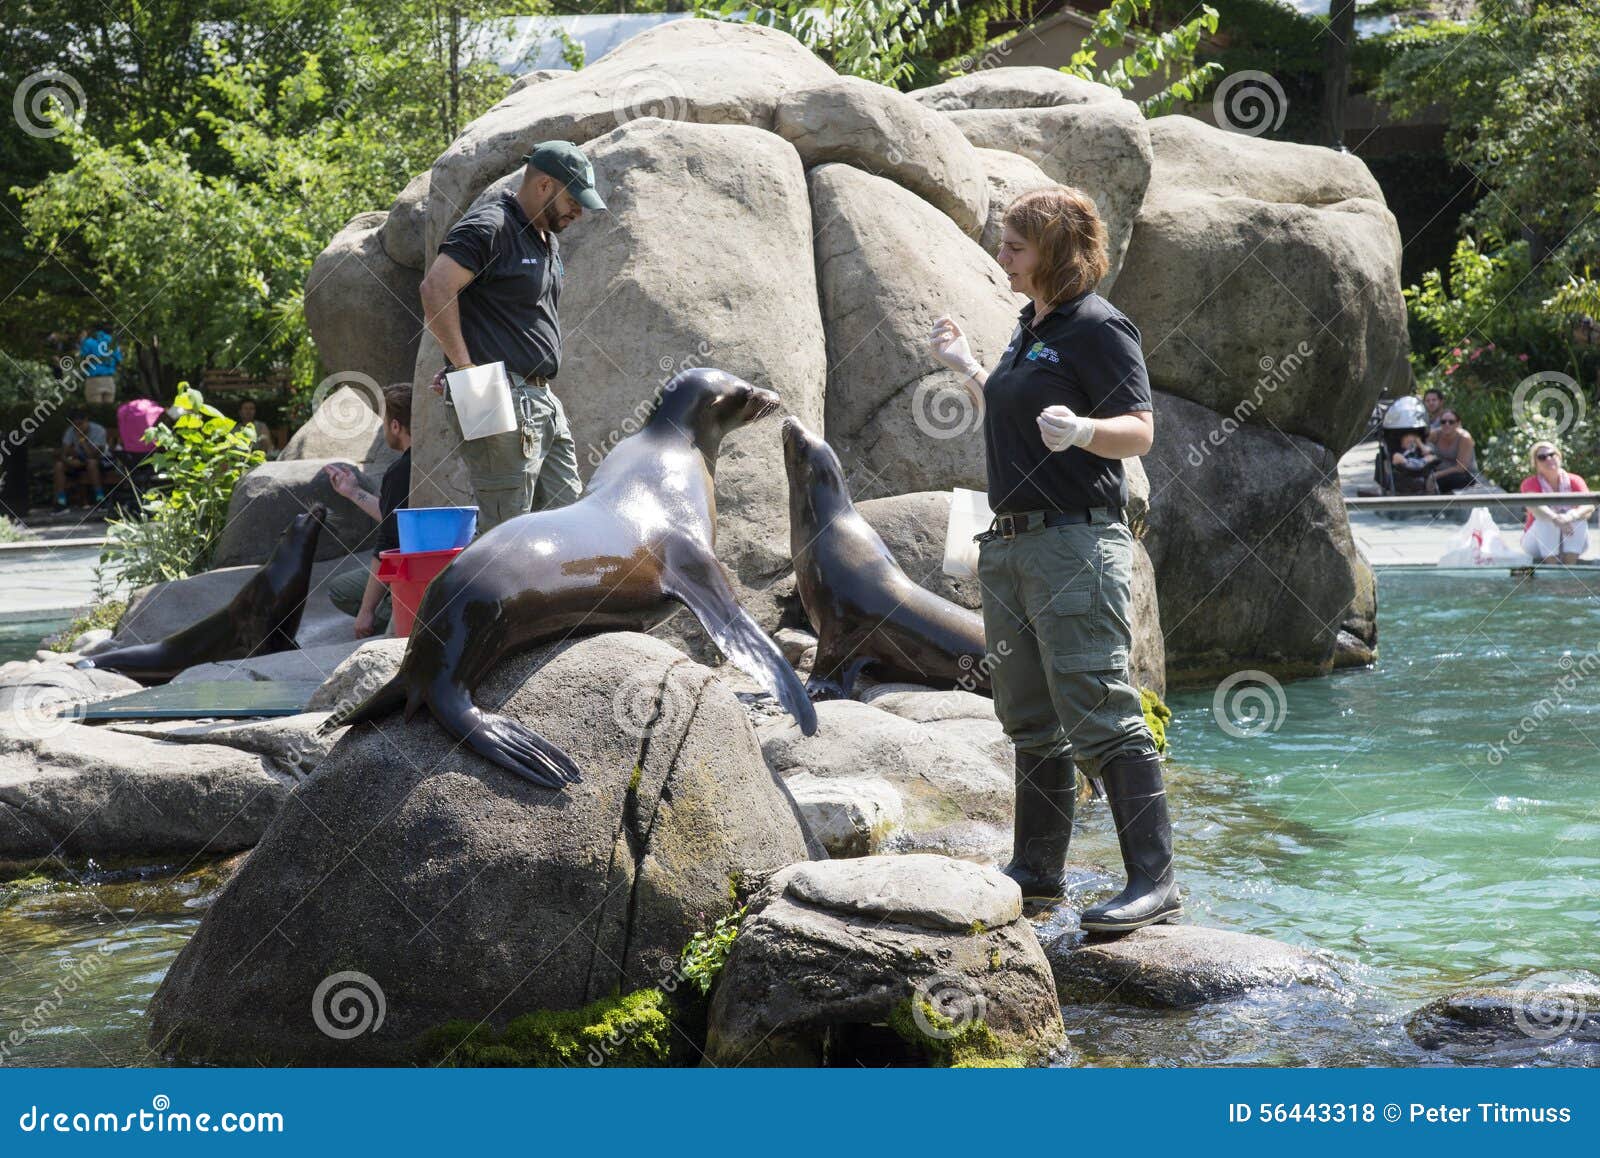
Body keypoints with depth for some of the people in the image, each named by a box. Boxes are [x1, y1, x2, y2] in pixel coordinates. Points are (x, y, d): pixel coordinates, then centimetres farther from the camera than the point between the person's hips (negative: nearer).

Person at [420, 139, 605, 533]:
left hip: (544, 399, 10)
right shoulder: (489, 226, -10)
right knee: (506, 531, -9)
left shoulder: (547, 241, 20)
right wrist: (464, 367, -22)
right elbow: (436, 288, -21)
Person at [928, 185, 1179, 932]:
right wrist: (966, 369, 25)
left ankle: (1154, 879, -10)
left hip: (1076, 542, -9)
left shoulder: (1097, 327, -10)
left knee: (1099, 716, -12)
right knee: (1029, 718, 15)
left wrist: (1079, 430, -34)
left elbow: (1139, 431, -17)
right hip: (1011, 543, 9)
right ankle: (1037, 868, 25)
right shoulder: (1029, 327, 17)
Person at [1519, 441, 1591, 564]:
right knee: (1547, 519, -29)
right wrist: (1555, 519, -53)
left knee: (1579, 516, -25)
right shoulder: (1530, 483, -10)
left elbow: (1589, 506, -23)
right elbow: (1533, 505, -33)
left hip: (1572, 544, 2)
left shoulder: (1574, 480, -5)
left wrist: (1571, 516, -46)